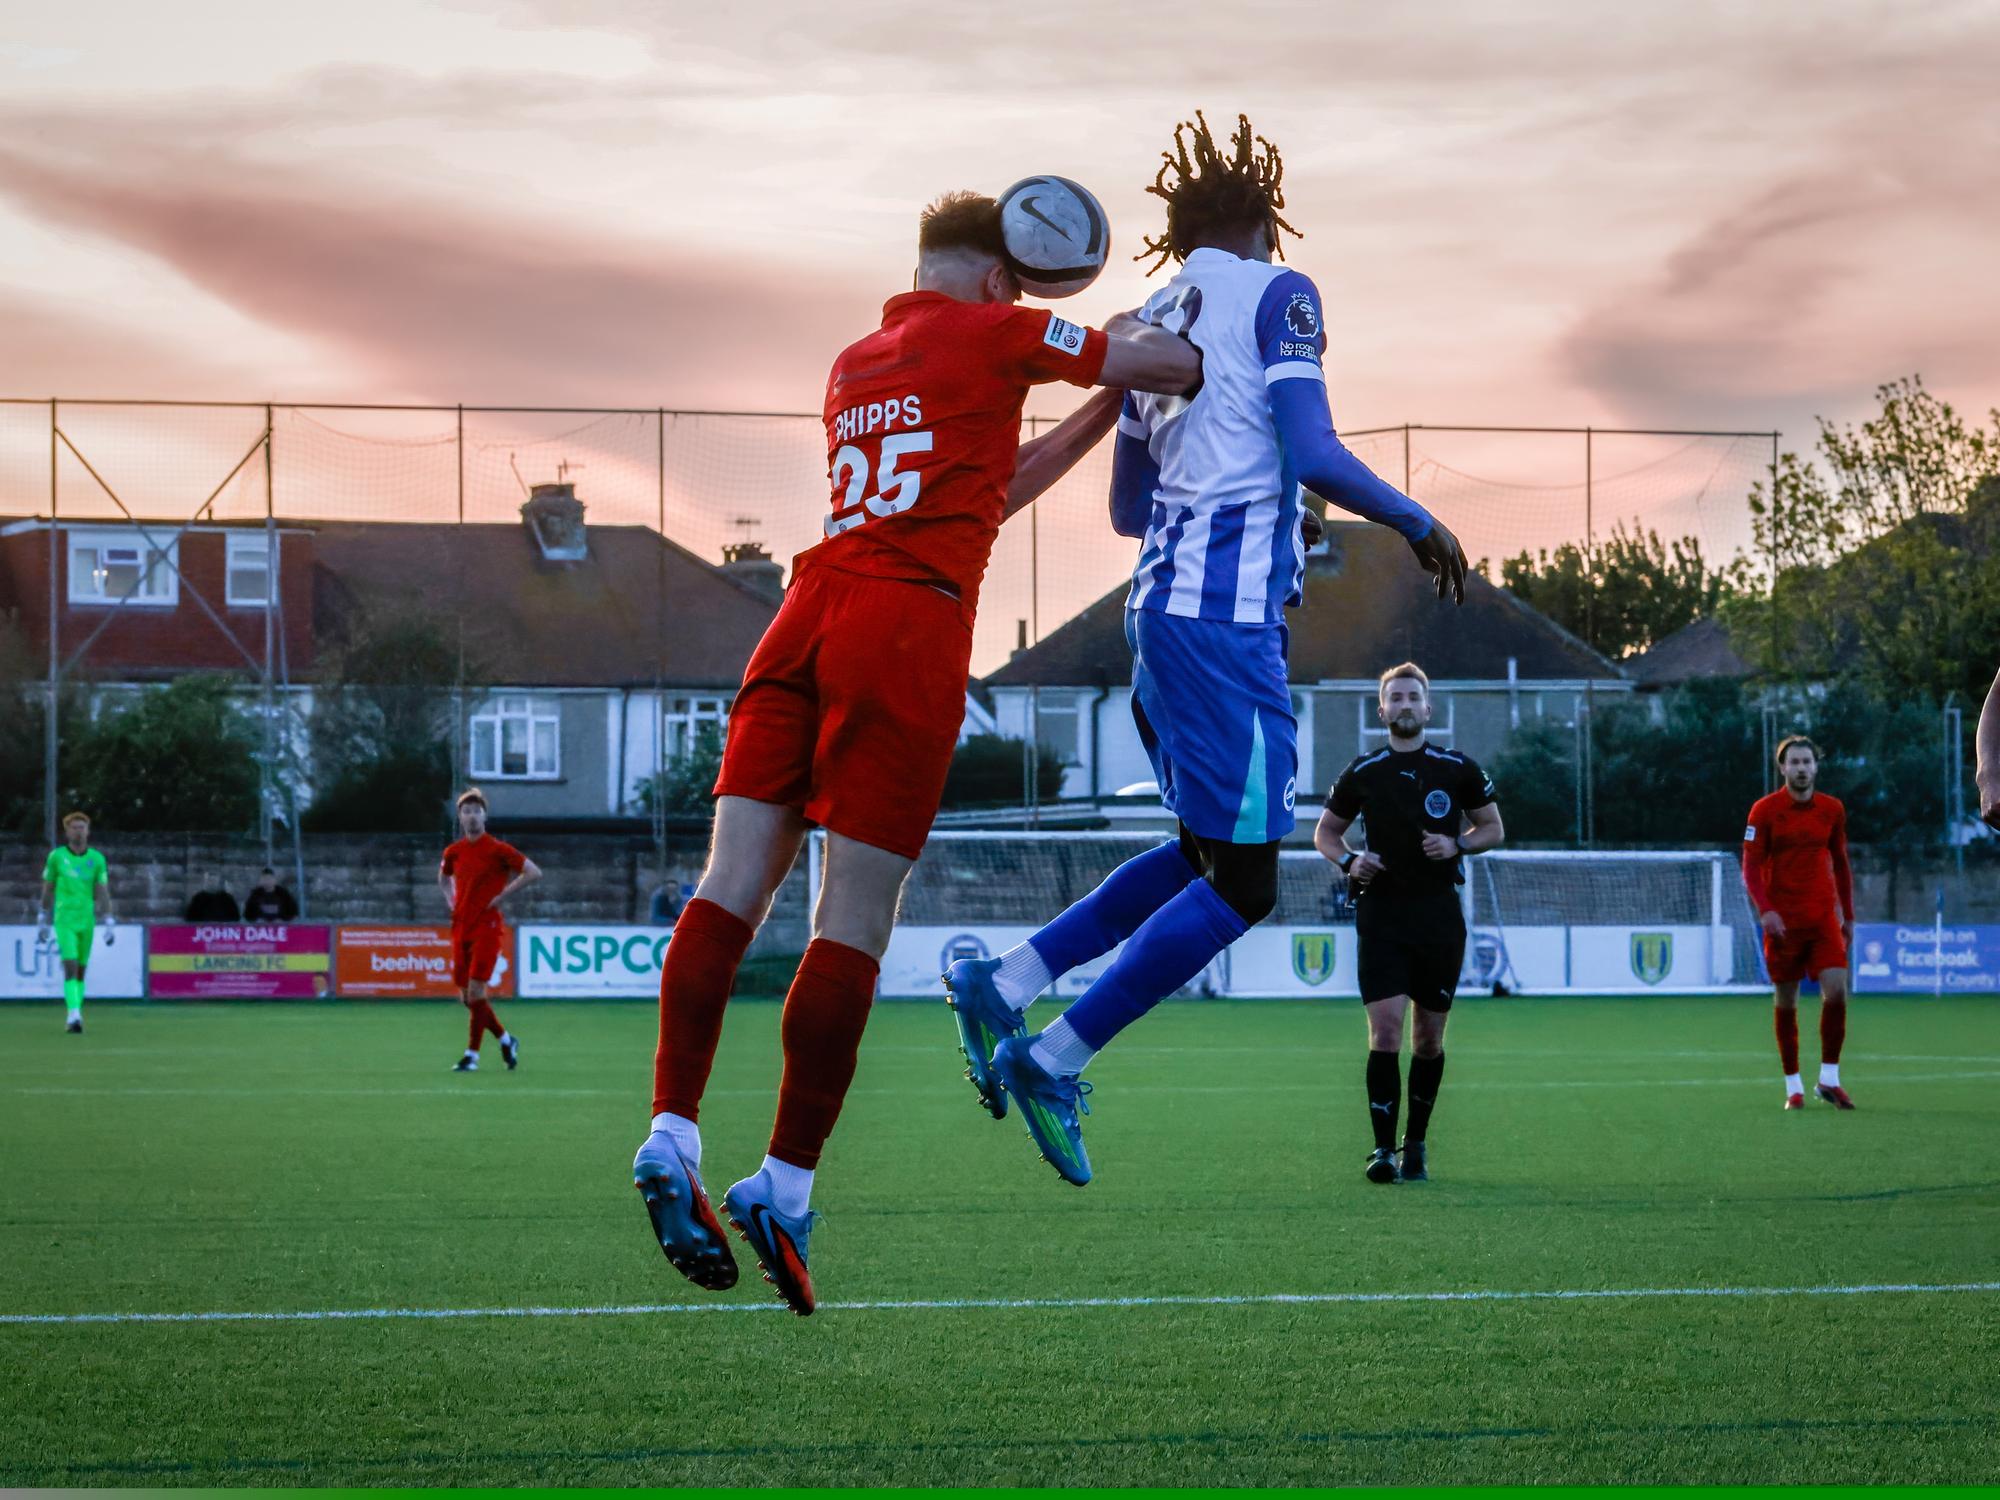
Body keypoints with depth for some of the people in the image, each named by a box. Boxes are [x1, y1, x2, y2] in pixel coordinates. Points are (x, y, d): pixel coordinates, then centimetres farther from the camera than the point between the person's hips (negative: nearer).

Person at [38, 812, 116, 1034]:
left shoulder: (97, 858, 2)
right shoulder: (56, 857, -1)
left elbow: (103, 892, 1)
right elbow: (47, 890, 8)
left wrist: (110, 924, -6)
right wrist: (43, 921, 11)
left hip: (87, 921, 3)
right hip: (64, 921, -3)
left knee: (80, 971, 10)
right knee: (70, 967, -16)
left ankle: (74, 1016, 21)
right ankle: (74, 1016, -24)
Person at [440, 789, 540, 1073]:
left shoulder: (497, 850, -7)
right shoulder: (454, 852, 8)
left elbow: (534, 872, -10)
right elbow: (444, 876, 30)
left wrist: (503, 894, -12)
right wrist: (451, 900, 12)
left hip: (487, 927, -6)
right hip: (460, 928, 6)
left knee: (475, 990, -13)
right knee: (465, 995, 6)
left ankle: (472, 1055, -7)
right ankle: (506, 1039, 25)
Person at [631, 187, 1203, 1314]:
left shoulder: (852, 367, 27)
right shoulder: (994, 335, 8)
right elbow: (1176, 367, 12)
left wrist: (1095, 417, 41)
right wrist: (1134, 350, 33)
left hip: (808, 620, 6)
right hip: (912, 630, -6)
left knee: (733, 890, -2)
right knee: (855, 924, -5)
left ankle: (673, 1135, -16)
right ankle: (785, 1188, -7)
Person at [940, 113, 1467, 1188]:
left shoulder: (1155, 323, 18)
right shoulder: (1277, 297, -3)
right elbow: (1313, 454, -14)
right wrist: (1418, 524, -1)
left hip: (1158, 604, 8)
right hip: (1229, 615, -8)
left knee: (1205, 851, 20)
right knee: (1241, 880, -4)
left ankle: (1005, 983, 12)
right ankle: (1052, 1059, -7)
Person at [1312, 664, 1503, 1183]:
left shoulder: (1458, 769, 4)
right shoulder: (1362, 773, 4)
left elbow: (1493, 828, 12)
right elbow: (1326, 832, 15)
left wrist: (1457, 844, -8)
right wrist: (1348, 861, -5)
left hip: (1439, 913, 1)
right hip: (1381, 912, -1)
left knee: (1429, 1036, 7)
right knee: (1385, 1029, -12)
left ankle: (1415, 1144, 21)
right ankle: (1383, 1149, -10)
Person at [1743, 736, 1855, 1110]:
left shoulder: (1832, 809, 6)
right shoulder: (1764, 810, -3)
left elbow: (1841, 864, 15)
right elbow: (1751, 868, -4)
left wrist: (1848, 915, 13)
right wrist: (1765, 910, -18)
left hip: (1824, 917, 2)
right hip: (1782, 921, -2)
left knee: (1836, 991, -12)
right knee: (1785, 1002, 2)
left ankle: (1829, 1079, 0)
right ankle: (1793, 1086, 11)